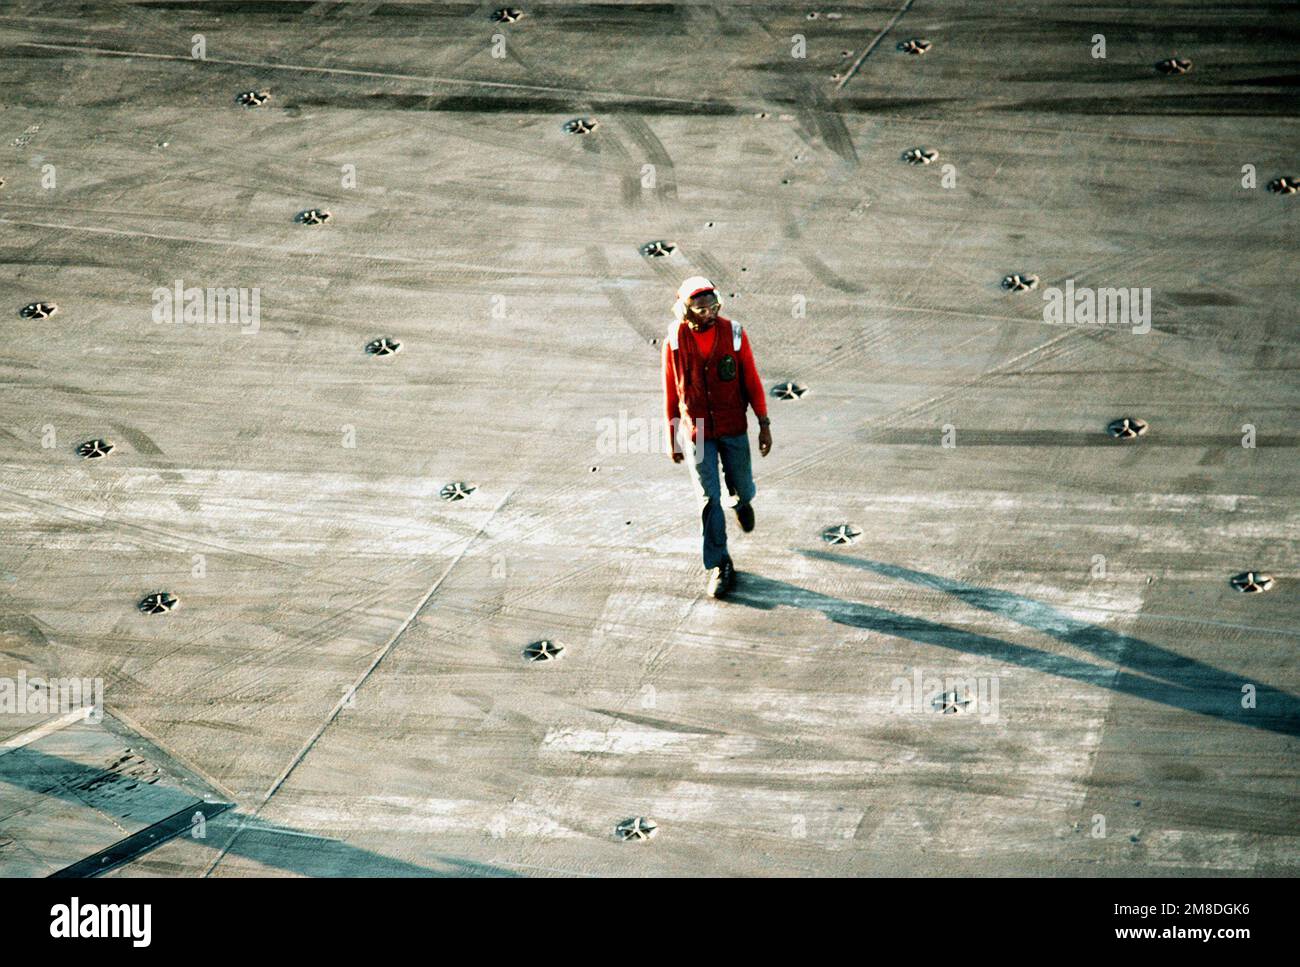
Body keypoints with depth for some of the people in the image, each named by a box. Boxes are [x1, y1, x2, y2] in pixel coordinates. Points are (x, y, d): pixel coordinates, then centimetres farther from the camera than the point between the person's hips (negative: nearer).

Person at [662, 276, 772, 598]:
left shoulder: (734, 334, -11)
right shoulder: (675, 342, -11)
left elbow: (752, 381, -3)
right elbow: (671, 393, -1)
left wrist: (764, 425, -1)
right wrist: (672, 438, 5)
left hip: (733, 427, 1)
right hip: (696, 432, -1)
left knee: (741, 484, 17)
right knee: (708, 499, -1)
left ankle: (743, 502, 56)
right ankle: (719, 566, 9)